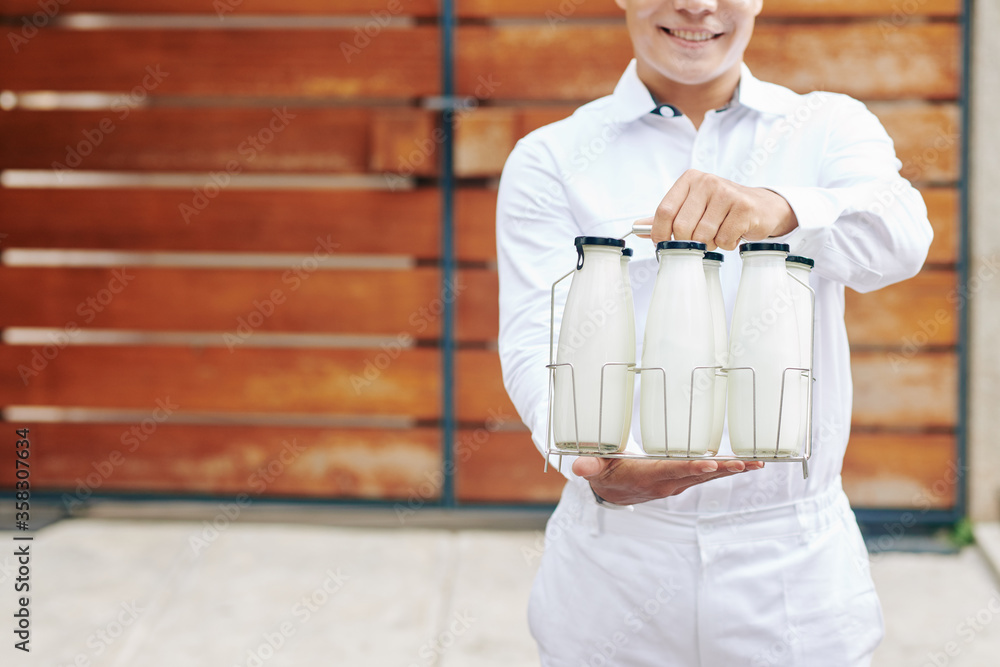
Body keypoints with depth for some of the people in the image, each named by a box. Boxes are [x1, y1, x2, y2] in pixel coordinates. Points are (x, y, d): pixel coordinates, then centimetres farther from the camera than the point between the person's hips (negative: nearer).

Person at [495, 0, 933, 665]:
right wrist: (599, 461, -32)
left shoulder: (830, 129, 3)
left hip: (793, 560, 1)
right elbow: (537, 342, -11)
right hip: (615, 557, 0)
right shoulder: (549, 160, 1)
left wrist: (781, 209, -39)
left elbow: (897, 236, -17)